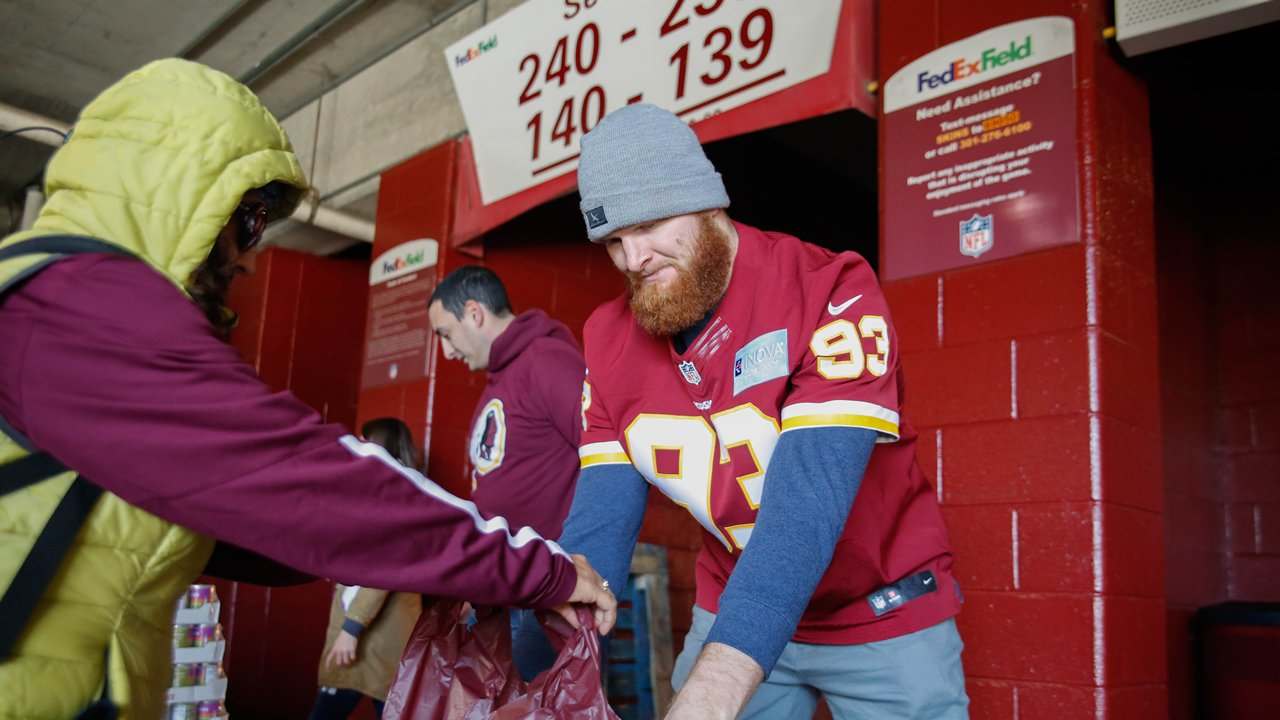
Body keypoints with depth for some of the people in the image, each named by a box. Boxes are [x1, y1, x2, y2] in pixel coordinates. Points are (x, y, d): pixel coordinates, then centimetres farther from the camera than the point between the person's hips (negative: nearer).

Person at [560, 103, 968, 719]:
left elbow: (807, 503, -36)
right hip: (733, 612, 4)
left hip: (882, 620, -4)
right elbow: (599, 523, -12)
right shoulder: (608, 340, -8)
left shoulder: (829, 292, -25)